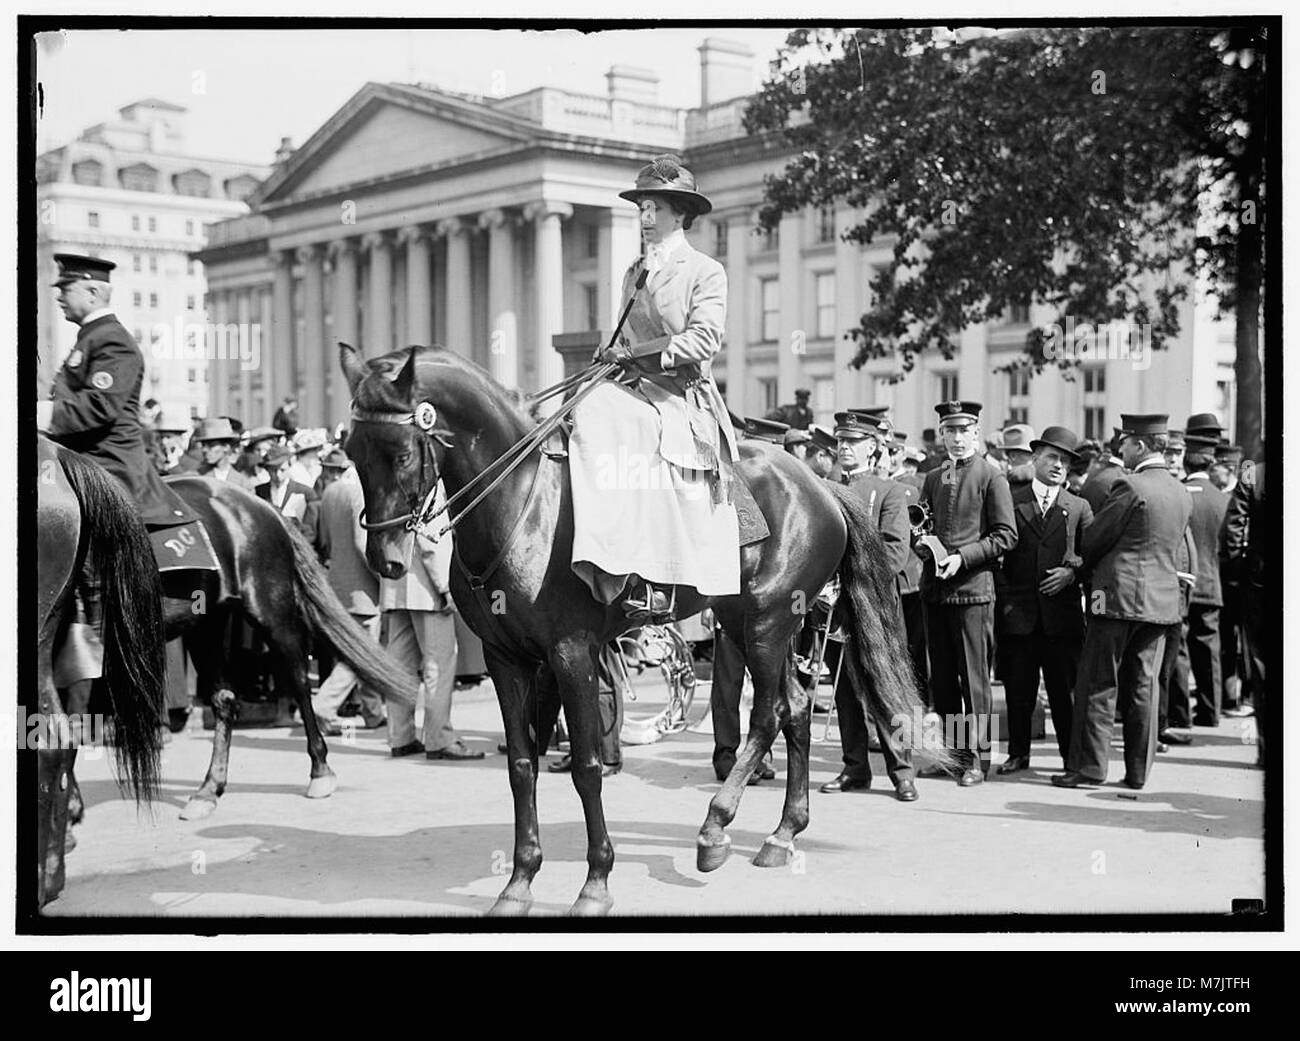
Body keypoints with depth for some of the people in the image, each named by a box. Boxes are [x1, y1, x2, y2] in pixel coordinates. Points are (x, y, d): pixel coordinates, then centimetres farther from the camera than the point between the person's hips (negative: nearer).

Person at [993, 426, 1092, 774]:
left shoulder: (1079, 507, 11)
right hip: (1017, 611, 0)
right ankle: (1018, 753, 16)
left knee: (1065, 687, 1)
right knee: (1018, 688, 5)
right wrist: (1002, 594, -3)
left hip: (1062, 612, 0)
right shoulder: (1009, 501, 7)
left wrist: (1071, 571, -10)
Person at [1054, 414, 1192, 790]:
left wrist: (1089, 566, 13)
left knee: (1099, 685, 0)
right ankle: (1138, 770, 14)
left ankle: (1087, 766, 2)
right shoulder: (1183, 494, 10)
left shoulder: (1130, 487, -14)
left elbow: (1093, 541, -8)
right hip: (1162, 600, 7)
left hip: (1120, 596, -7)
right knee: (1143, 686, 10)